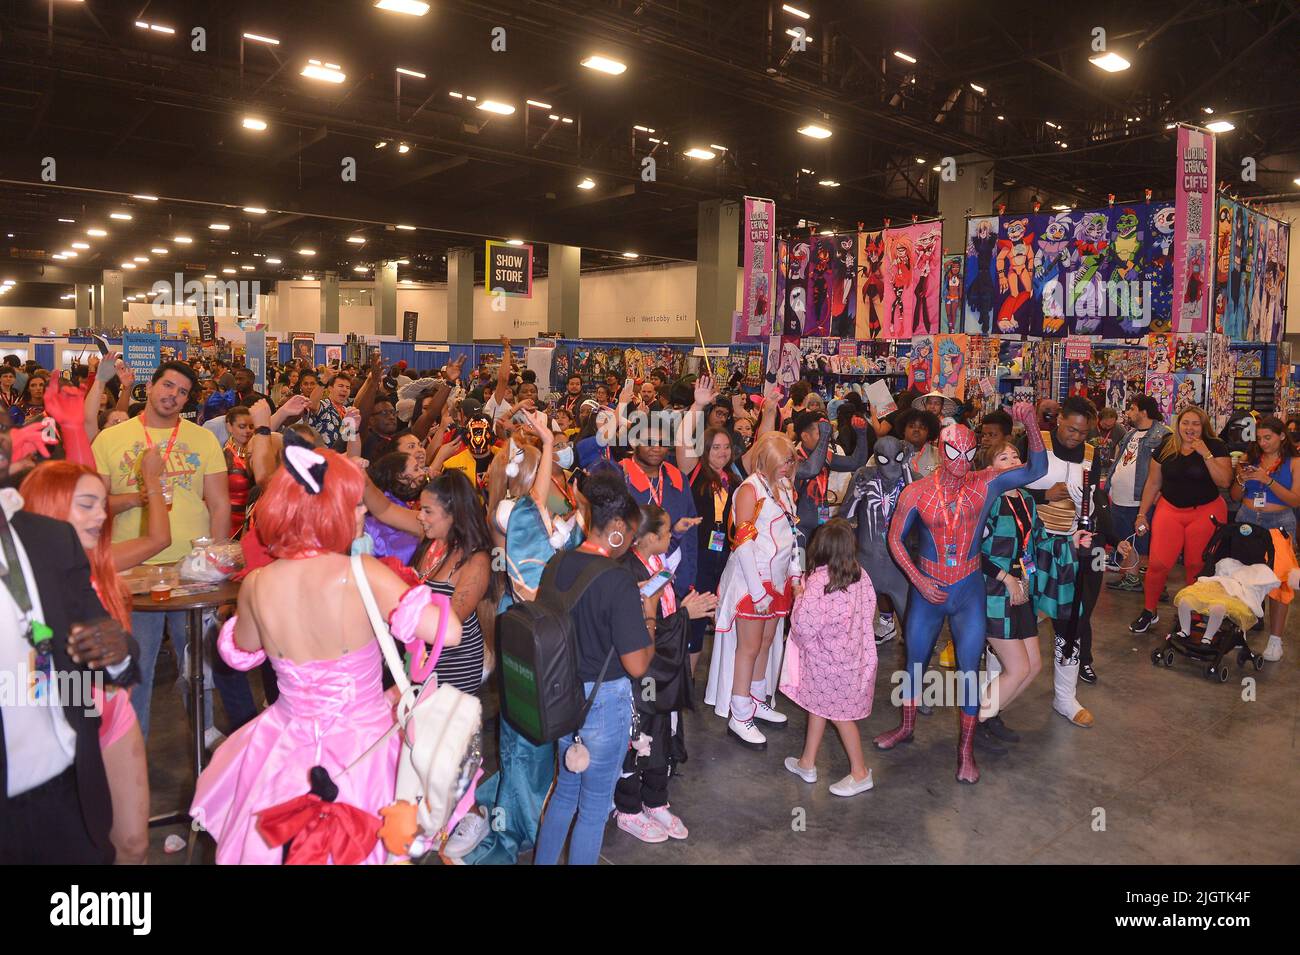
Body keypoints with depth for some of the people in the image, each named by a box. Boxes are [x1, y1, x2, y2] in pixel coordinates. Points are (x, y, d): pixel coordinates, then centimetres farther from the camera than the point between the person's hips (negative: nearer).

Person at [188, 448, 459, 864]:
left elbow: (242, 652, 10)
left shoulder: (256, 585, -11)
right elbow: (449, 632, -30)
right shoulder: (361, 573, -25)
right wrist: (409, 588, -12)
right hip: (364, 746, -3)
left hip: (289, 748, 3)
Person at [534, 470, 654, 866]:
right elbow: (637, 665, -23)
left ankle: (543, 860, 41)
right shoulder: (618, 581, -24)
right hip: (604, 701, -7)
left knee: (565, 790, 27)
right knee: (594, 807, 14)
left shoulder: (557, 563, -4)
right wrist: (649, 615, -8)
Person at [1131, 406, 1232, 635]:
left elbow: (1224, 482, -13)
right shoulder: (1166, 447, 4)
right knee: (1157, 563, -6)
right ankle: (1149, 612, 11)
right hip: (1170, 510, 2)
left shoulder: (1215, 447, -3)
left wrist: (1206, 454, -19)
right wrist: (1142, 514, 8)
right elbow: (1153, 482, 9)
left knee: (1196, 566, 2)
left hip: (1206, 513, -1)